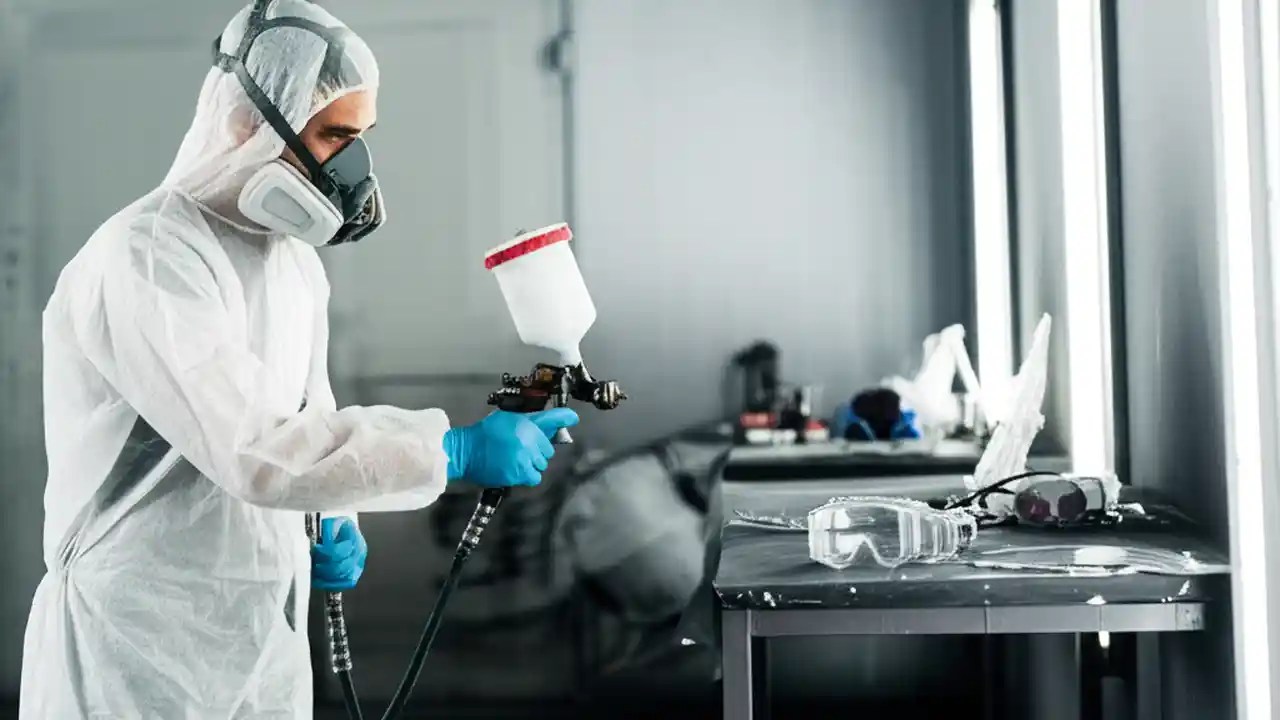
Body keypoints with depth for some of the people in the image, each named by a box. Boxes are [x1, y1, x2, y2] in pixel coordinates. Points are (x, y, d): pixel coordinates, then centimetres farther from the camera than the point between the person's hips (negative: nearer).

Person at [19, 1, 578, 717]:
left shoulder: (298, 262, 8)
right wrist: (457, 449, -26)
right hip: (140, 650, -7)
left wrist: (333, 522, -1)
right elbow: (252, 447, -28)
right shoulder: (145, 258, -20)